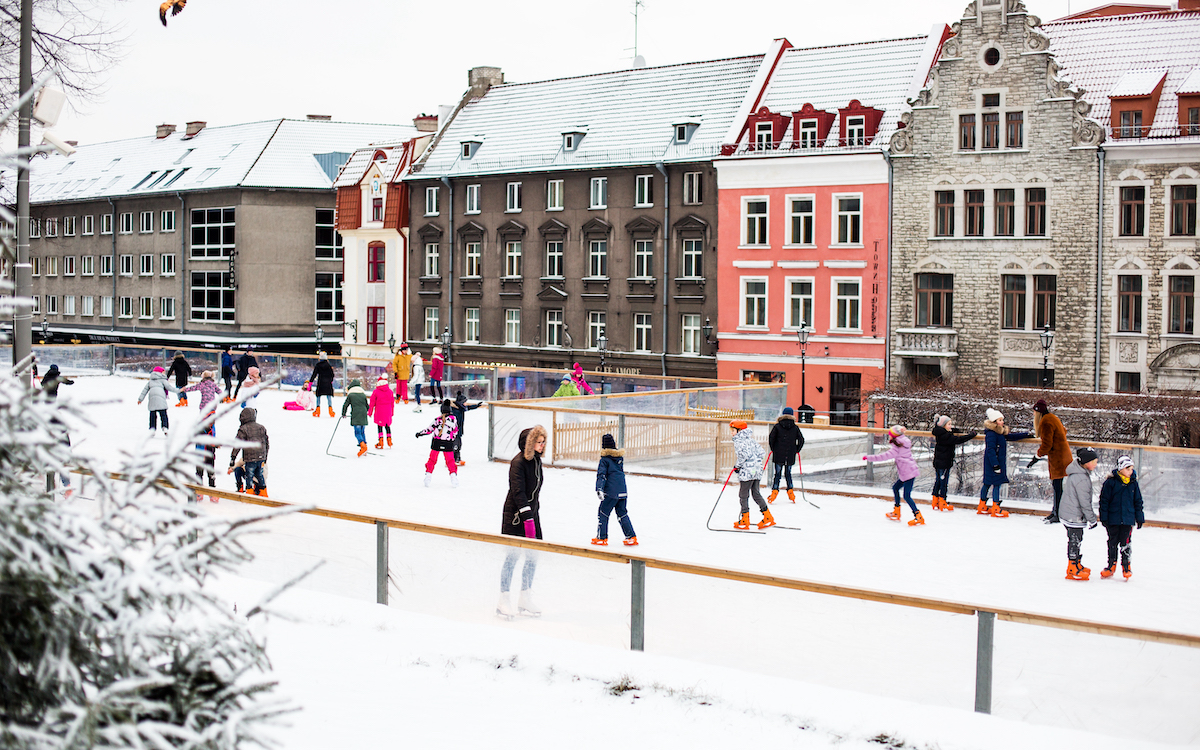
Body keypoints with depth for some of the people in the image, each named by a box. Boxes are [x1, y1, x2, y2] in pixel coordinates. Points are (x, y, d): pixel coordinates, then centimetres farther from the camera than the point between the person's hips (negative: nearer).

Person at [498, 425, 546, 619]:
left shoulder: (536, 460, 11)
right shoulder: (518, 462, -15)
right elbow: (518, 492, -21)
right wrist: (527, 516, -25)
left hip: (531, 512, 8)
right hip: (515, 515, -8)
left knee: (532, 557, 8)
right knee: (513, 556, -6)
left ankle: (525, 600, 19)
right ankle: (504, 601, 2)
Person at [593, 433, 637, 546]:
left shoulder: (605, 459, -8)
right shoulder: (620, 456, 10)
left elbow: (601, 475, -16)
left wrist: (599, 489, -23)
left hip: (611, 492, -6)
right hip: (623, 491, 6)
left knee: (603, 513, 5)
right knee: (622, 514, 15)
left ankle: (602, 538, 7)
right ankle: (631, 537, 13)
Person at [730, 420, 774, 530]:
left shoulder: (738, 441, -8)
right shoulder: (751, 440, 15)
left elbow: (744, 454, -23)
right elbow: (762, 453, 13)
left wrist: (738, 466, -10)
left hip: (747, 471, -8)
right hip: (757, 470, 8)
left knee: (743, 494, 0)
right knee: (756, 493, 14)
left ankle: (744, 521, 2)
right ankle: (768, 518, 12)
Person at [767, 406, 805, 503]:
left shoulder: (777, 426, -3)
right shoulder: (795, 428, 1)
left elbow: (771, 438, -6)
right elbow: (801, 440, 0)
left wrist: (773, 449, 8)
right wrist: (797, 450, 13)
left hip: (778, 455, -1)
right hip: (790, 456, 1)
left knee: (778, 473, 4)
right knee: (788, 473, 15)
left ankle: (774, 490, -5)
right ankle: (790, 491, 11)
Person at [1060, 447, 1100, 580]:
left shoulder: (1081, 472, 8)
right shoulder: (1081, 478, -25)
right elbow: (1084, 501, -22)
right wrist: (1092, 518, -13)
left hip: (1068, 513, 10)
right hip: (1073, 515, -10)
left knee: (1077, 540, 19)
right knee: (1075, 540, -1)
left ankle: (1077, 565, 31)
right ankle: (1072, 570, 6)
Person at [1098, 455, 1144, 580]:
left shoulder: (1134, 483, 4)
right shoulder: (1110, 482, -7)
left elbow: (1138, 501, 12)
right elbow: (1104, 500, -3)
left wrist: (1139, 518, 12)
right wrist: (1104, 517, -6)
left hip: (1128, 519, 2)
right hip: (1113, 519, -1)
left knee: (1126, 543, 3)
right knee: (1112, 543, 10)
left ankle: (1126, 566, 16)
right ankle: (1111, 566, 22)